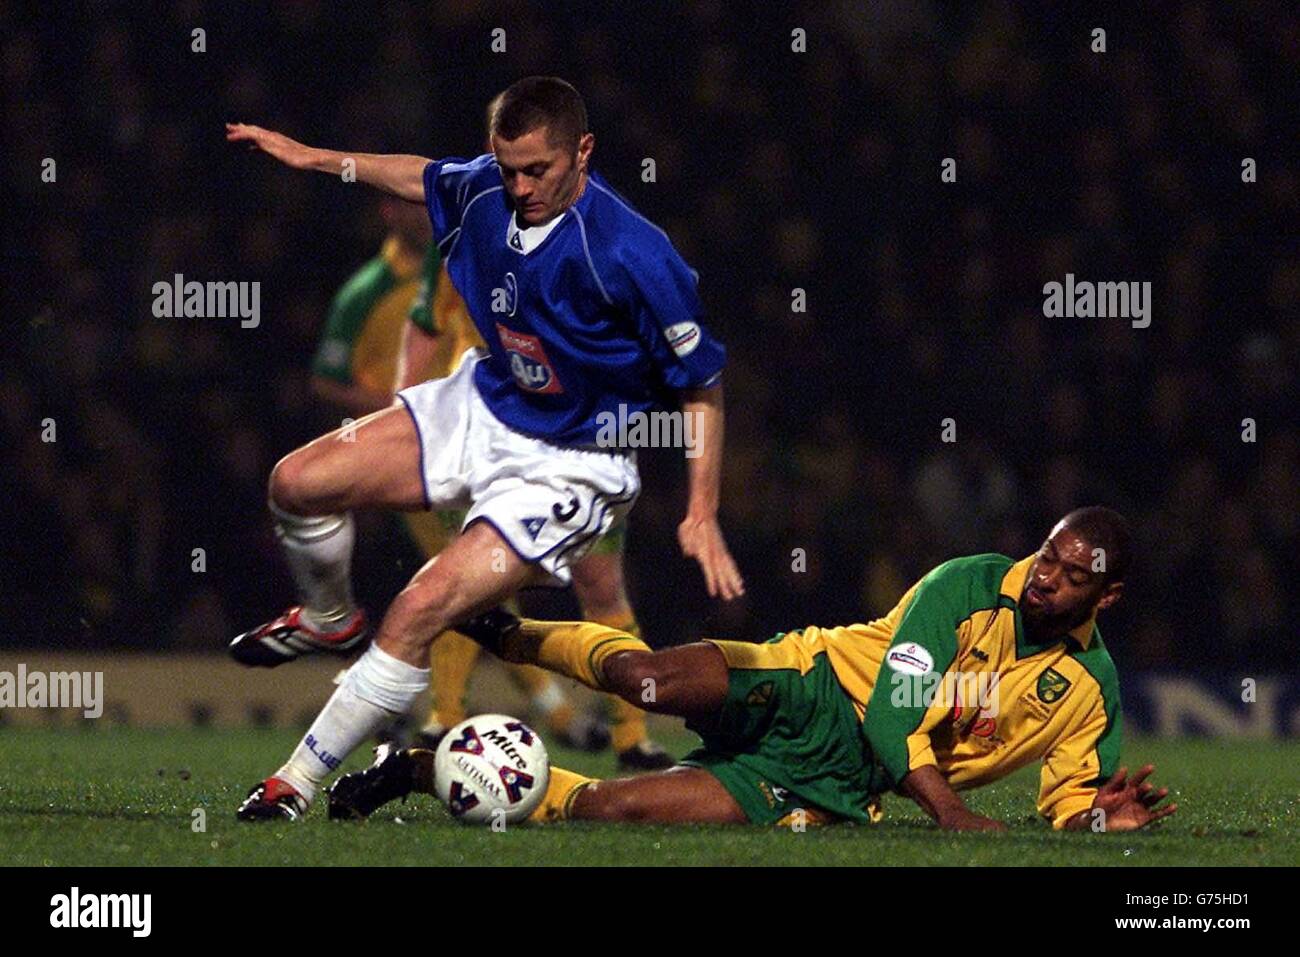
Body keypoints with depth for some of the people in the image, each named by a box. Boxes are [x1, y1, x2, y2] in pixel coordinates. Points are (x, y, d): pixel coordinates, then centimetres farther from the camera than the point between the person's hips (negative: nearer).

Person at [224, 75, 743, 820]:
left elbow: (702, 383, -18)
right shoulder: (487, 191, -11)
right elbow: (427, 178, 17)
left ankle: (298, 785, -9)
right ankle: (330, 620, 32)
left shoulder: (632, 256, -29)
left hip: (566, 468, -7)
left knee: (419, 613, -21)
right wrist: (317, 159, 21)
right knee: (298, 484, -1)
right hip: (482, 408, 7)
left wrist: (703, 516, -21)